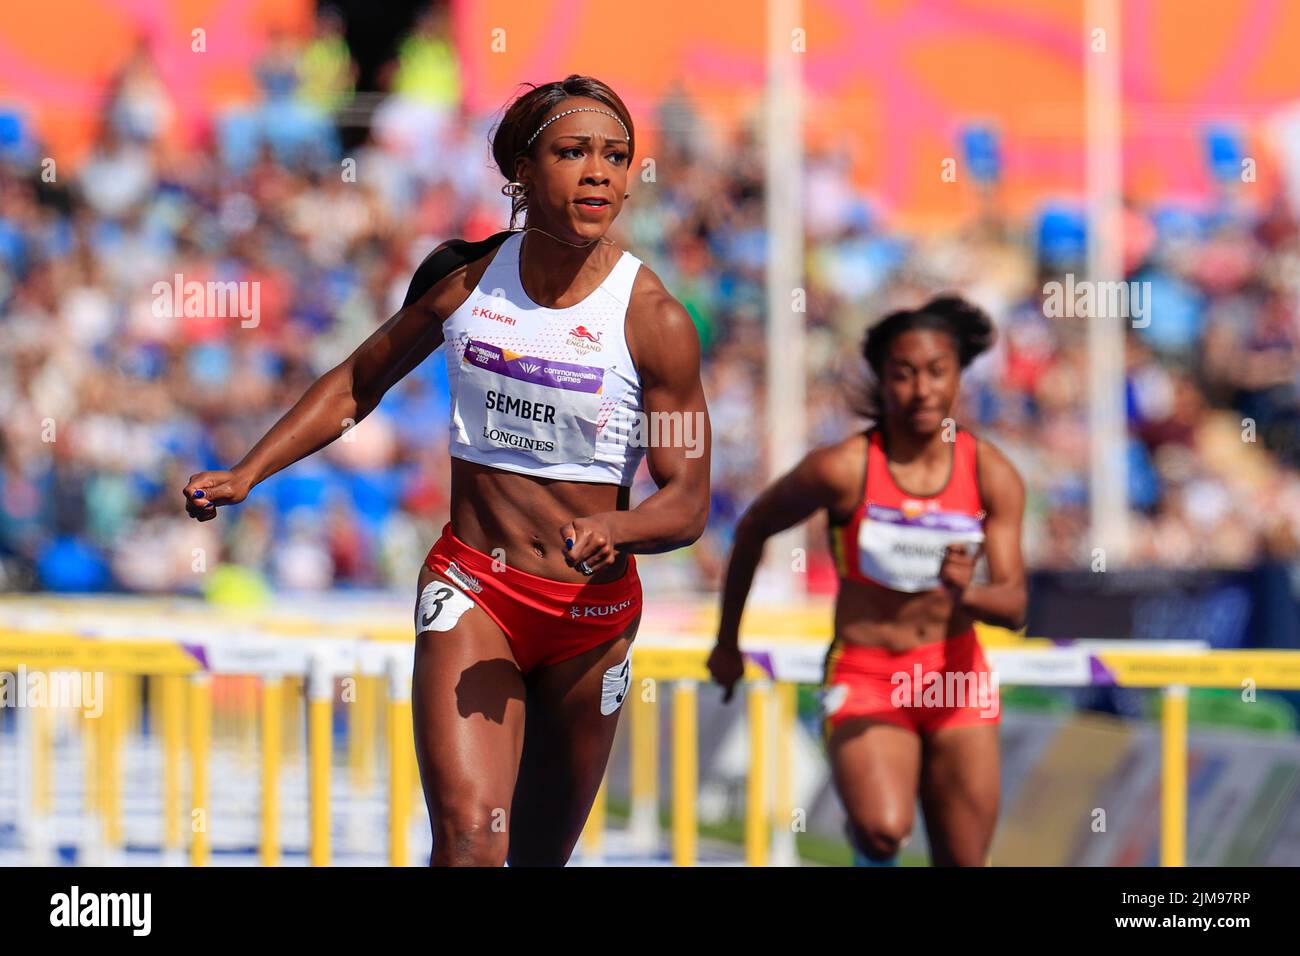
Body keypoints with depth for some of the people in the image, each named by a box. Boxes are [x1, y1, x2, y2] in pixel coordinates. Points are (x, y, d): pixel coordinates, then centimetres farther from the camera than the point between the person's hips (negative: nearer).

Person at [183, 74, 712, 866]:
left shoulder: (654, 320, -8)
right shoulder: (469, 279, -1)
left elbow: (688, 503, -7)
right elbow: (358, 384, 15)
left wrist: (615, 529, -29)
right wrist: (246, 475, 5)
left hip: (592, 610, 0)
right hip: (471, 591, 0)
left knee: (539, 856, 11)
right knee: (469, 835, -20)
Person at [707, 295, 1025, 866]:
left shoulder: (991, 474, -5)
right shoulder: (842, 469, -12)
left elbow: (1014, 604, -7)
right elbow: (753, 529, 4)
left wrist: (966, 593, -31)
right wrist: (727, 643, 12)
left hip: (956, 679, 3)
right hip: (866, 676, -3)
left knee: (963, 865, 3)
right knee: (883, 831, -29)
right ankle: (868, 848, 5)